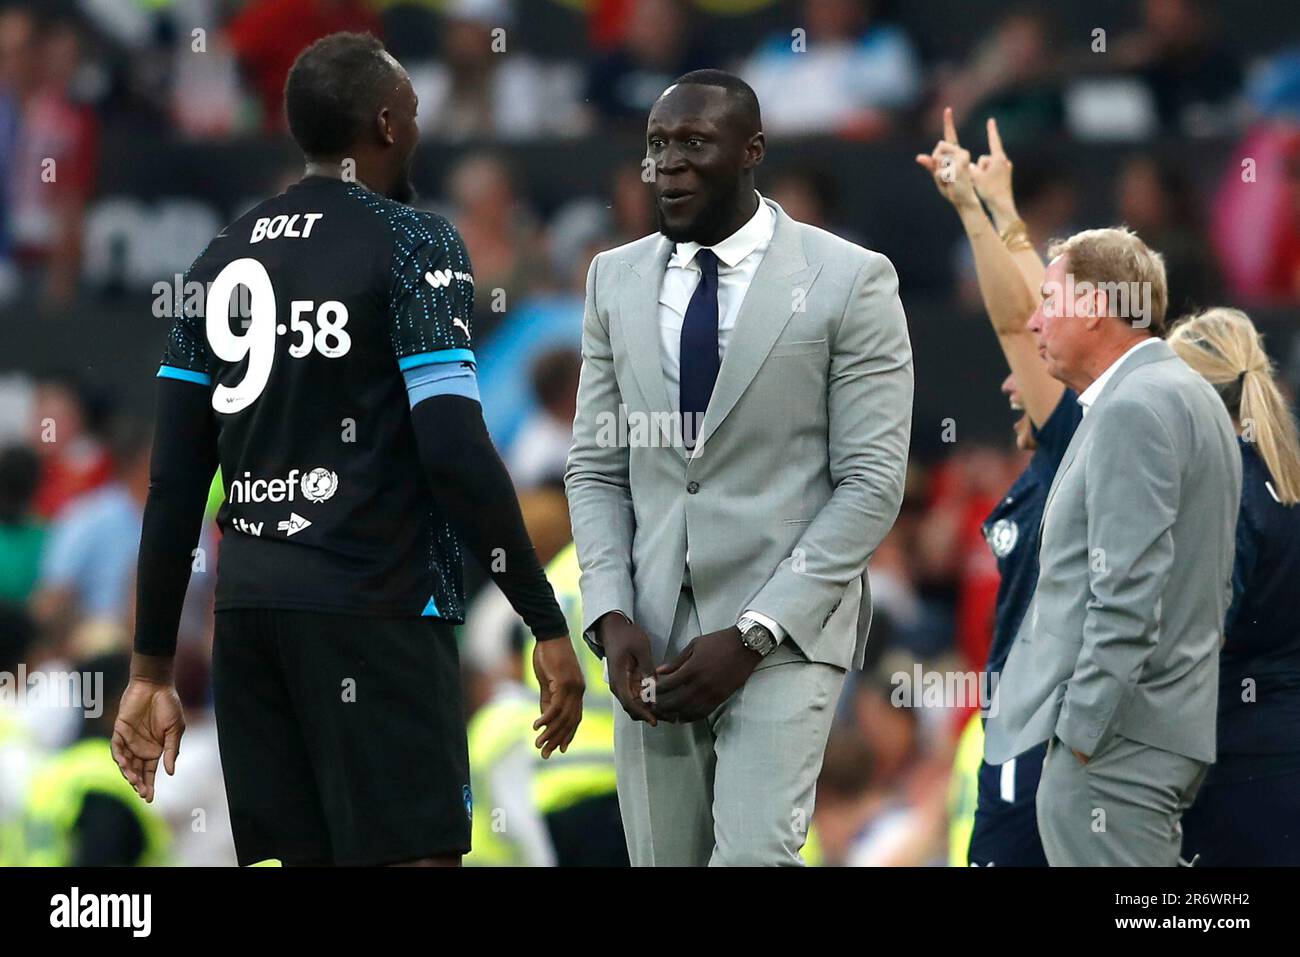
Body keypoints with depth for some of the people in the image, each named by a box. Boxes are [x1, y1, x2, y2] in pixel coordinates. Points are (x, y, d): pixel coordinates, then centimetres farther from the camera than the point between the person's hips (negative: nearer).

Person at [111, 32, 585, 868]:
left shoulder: (225, 258, 13)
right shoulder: (410, 244, -5)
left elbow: (175, 483, 12)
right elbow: (455, 454, -14)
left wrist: (154, 668, 16)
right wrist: (547, 624, -9)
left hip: (250, 607, 7)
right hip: (374, 608, -7)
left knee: (306, 855, 9)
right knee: (413, 851, -8)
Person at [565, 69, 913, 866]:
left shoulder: (848, 281, -4)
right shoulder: (616, 280, 10)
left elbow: (872, 483, -7)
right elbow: (597, 470, 12)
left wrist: (752, 635, -14)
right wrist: (612, 617, -5)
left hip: (785, 630, -4)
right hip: (652, 639, 4)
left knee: (753, 854, -20)